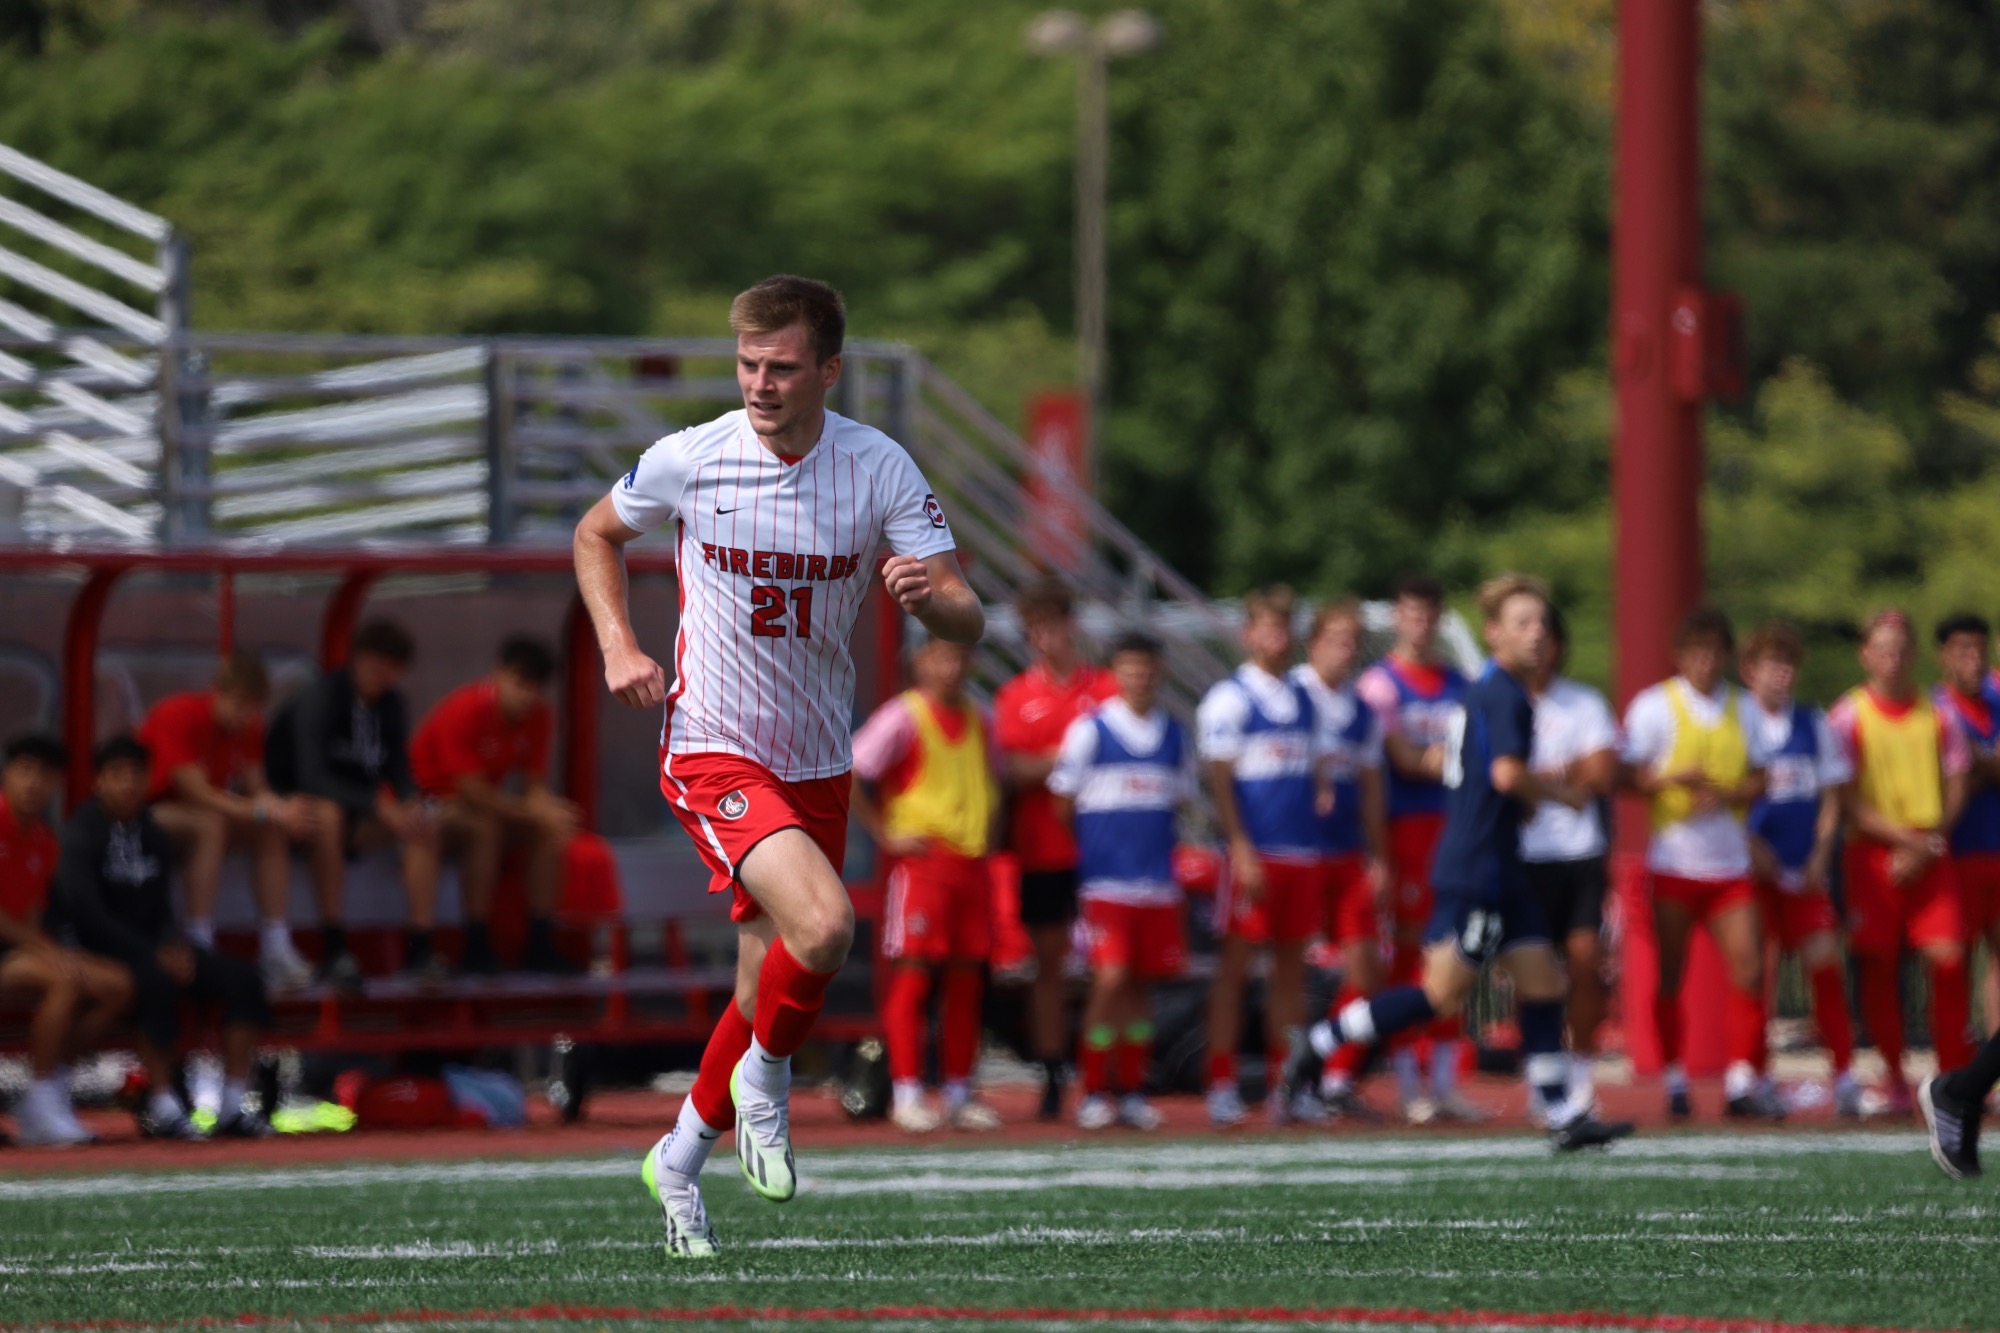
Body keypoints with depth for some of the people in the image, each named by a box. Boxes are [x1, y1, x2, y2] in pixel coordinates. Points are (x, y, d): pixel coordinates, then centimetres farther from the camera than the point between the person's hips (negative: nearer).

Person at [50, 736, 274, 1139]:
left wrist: (176, 946, -10)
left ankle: (233, 1108, -11)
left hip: (155, 949, 7)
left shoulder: (152, 836, 12)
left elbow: (161, 908, 14)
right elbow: (86, 912, -19)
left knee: (242, 980, -10)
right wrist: (155, 954, -22)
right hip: (98, 953, -7)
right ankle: (163, 1109, -32)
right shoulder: (81, 835, -10)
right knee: (158, 981, -38)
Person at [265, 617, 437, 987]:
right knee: (327, 815, -40)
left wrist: (409, 803, -22)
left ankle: (420, 946, -20)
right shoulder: (319, 698, -19)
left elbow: (398, 771, 3)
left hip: (355, 808, 6)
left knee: (425, 822, -18)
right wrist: (379, 807, -35)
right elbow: (312, 776, -29)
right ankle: (334, 949, -38)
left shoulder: (391, 704, 1)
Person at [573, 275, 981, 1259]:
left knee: (772, 987, 10)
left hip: (817, 763, 4)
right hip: (713, 750, -4)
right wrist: (619, 647, -4)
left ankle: (680, 1160, 33)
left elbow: (966, 621, -10)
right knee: (822, 924, -27)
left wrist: (932, 597, -34)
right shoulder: (690, 459, -10)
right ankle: (765, 1080, 1)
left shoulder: (881, 469, -8)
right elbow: (596, 534, 11)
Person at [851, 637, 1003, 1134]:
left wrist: (989, 833, 14)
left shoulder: (980, 724, 14)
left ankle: (959, 1093, 12)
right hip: (921, 864, -6)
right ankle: (906, 1094, -7)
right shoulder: (903, 717, -7)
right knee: (914, 976, -8)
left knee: (966, 981, 6)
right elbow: (846, 778, -11)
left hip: (972, 864, 6)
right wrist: (886, 837, -12)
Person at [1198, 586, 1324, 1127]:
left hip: (1302, 853, 6)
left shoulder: (1303, 698, 16)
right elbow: (1219, 778, -9)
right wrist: (1241, 849, -16)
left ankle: (1286, 1086, 10)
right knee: (1235, 965, -5)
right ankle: (1222, 1088, -4)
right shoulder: (1229, 698, -4)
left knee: (1290, 967, 7)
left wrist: (1320, 791, 6)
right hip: (1255, 854, -6)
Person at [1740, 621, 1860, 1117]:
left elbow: (1830, 796, 12)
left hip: (1806, 873, 2)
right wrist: (1751, 846, -10)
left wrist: (1820, 857, 0)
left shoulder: (1814, 724, 11)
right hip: (1752, 871, -2)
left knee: (1826, 964, -7)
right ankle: (1759, 1080, 3)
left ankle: (1845, 1077, -2)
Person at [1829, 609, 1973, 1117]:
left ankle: (1955, 1074, -2)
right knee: (1878, 967, -3)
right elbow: (1846, 799, -3)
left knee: (1948, 956, -11)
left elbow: (1956, 787, 8)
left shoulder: (1937, 715, 8)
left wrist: (1927, 846, -6)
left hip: (1930, 854, 2)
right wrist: (1903, 837, -13)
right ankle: (1895, 1079, 8)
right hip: (1872, 852, -2)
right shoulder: (1848, 717, 0)